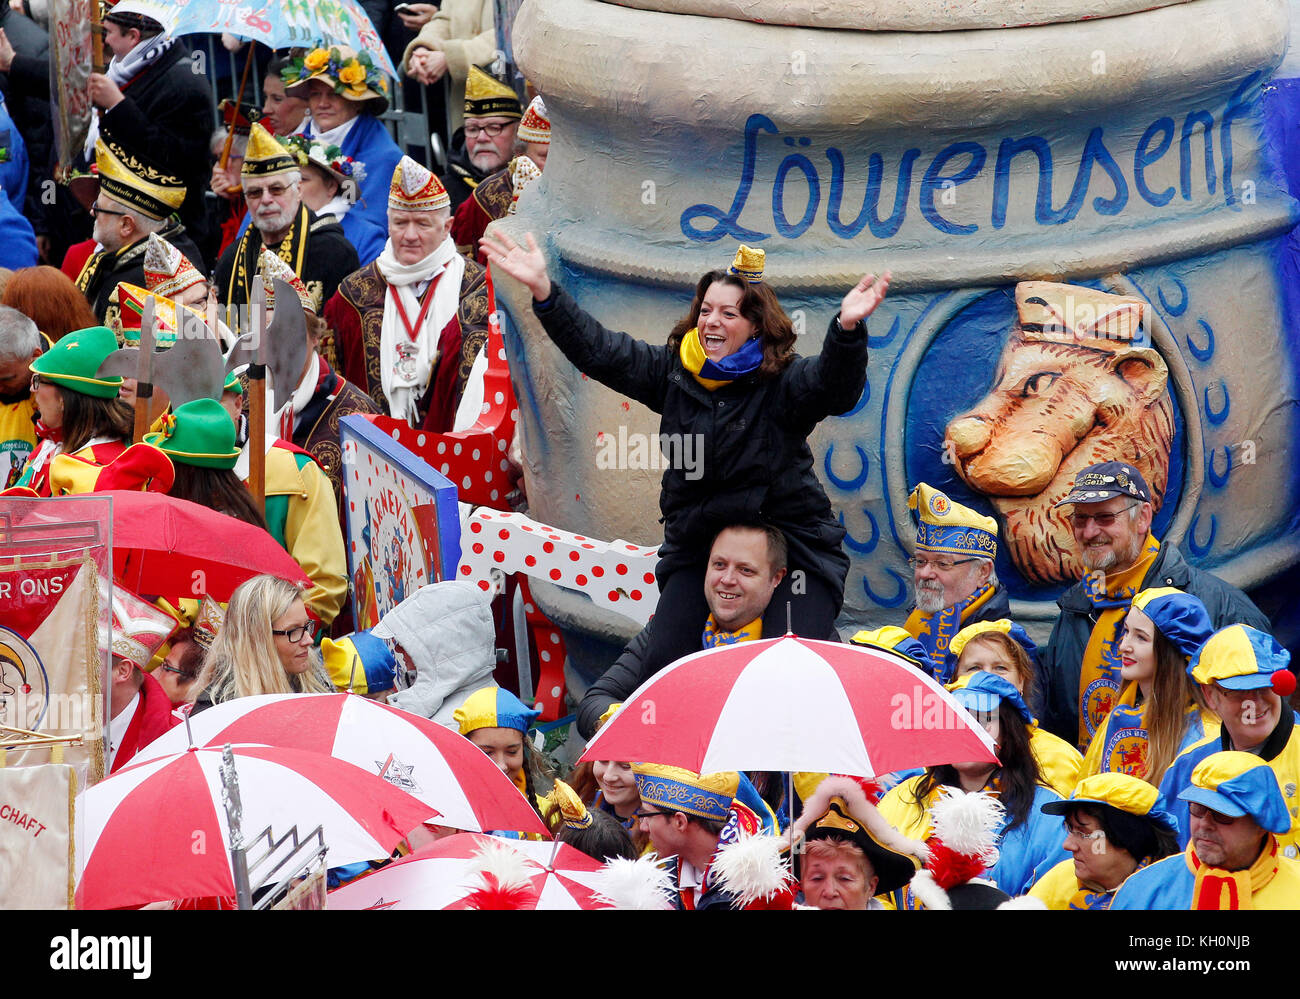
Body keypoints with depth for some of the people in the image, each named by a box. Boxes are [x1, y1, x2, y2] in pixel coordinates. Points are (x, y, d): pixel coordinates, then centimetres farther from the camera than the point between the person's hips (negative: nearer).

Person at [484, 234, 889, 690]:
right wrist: (544, 292, -7)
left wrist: (847, 329, -52)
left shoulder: (785, 381, -10)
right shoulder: (673, 371, 5)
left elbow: (834, 385, -30)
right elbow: (599, 350, 4)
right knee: (666, 660, -2)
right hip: (697, 545, 5)